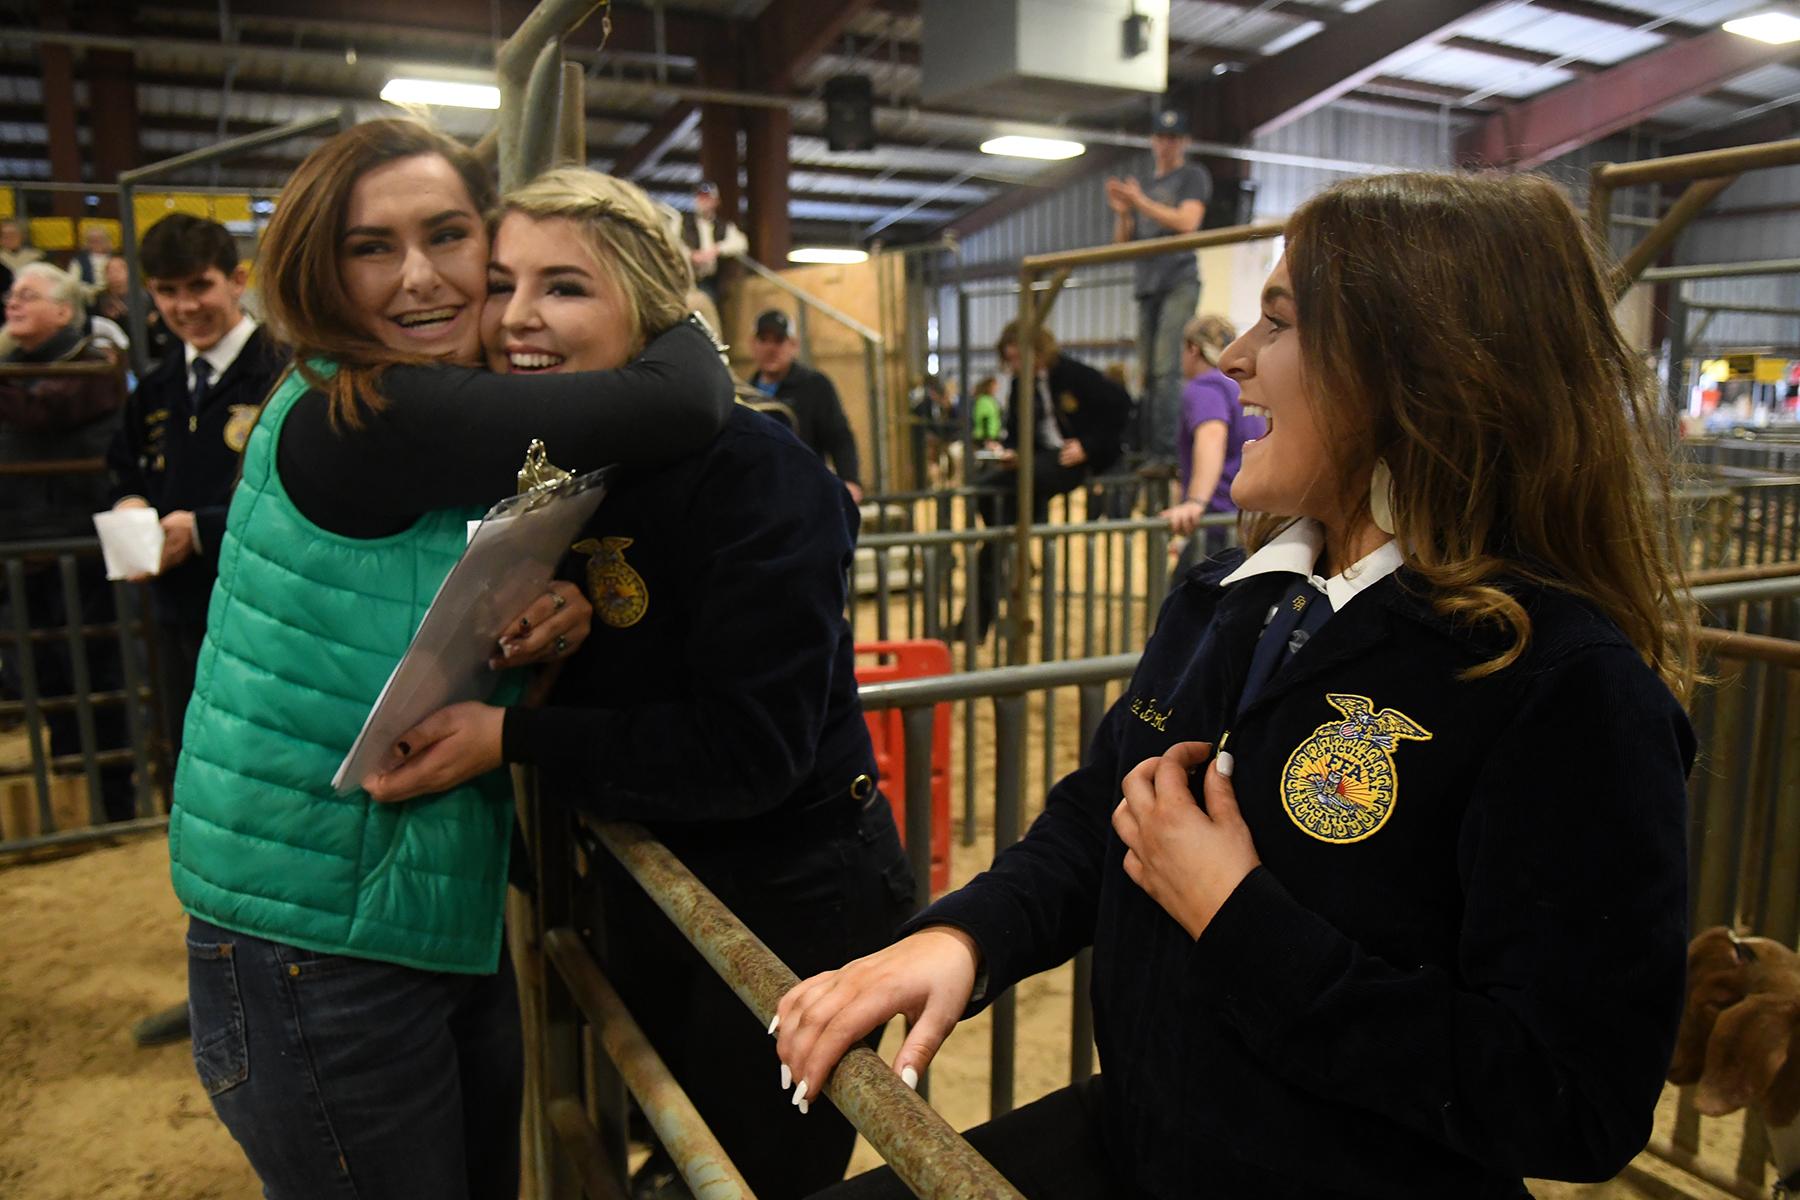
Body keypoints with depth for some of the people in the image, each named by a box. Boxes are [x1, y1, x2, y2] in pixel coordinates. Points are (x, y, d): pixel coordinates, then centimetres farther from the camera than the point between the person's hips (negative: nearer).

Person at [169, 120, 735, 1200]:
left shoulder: (465, 436, 6)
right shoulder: (347, 423, -20)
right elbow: (679, 406, -28)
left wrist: (568, 616, -15)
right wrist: (683, 318, -6)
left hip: (453, 929, 8)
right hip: (317, 957, -8)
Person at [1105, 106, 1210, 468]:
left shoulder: (1193, 176, 7)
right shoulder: (1145, 187, 25)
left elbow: (1186, 222, -9)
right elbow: (1122, 242, 22)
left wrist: (1140, 202, -11)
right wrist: (1121, 212, 2)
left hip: (1179, 281, -7)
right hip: (1147, 285, 7)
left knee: (1166, 370, -18)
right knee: (1148, 374, 3)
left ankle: (1165, 452, -23)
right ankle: (1145, 449, 5)